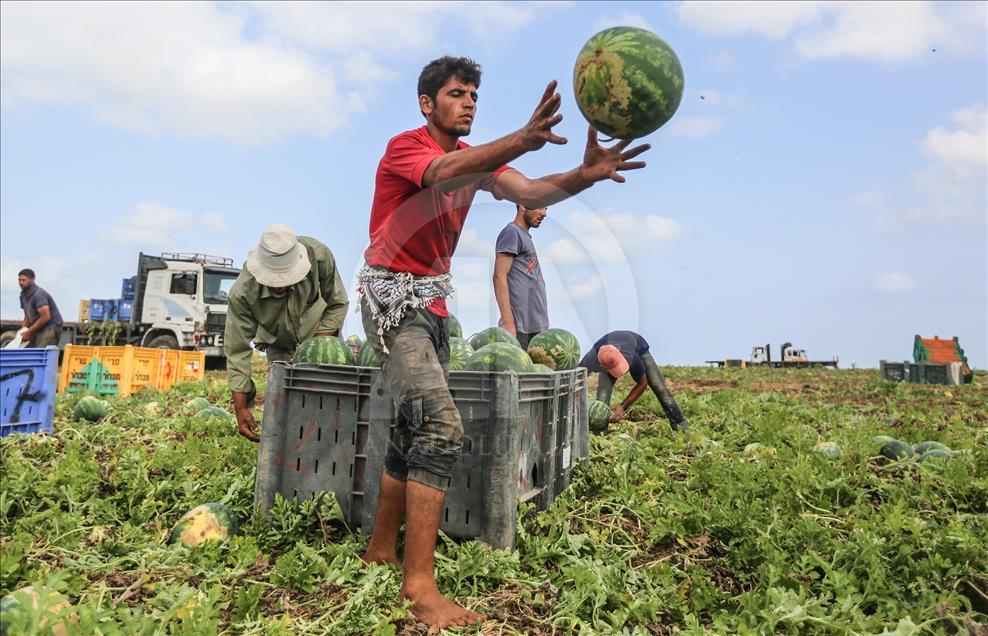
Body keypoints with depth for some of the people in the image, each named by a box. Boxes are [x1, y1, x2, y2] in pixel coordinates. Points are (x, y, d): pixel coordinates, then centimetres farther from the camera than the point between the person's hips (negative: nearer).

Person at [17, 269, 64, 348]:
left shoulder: (38, 294, -18)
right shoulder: (23, 295, 10)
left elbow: (46, 317, -23)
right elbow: (27, 316, 18)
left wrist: (29, 332, -17)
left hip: (51, 327, -9)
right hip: (39, 329, 9)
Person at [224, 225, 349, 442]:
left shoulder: (319, 256, -34)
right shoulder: (243, 293, -34)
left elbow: (338, 304, -16)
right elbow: (237, 350, -26)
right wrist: (240, 408, -28)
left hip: (322, 334, 0)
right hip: (280, 348, 0)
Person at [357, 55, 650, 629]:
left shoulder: (474, 157, 11)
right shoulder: (404, 147, -8)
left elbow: (529, 191, -8)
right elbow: (443, 175, -33)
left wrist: (585, 174, -27)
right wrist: (522, 140, -48)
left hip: (433, 302, 8)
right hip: (392, 297, -8)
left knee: (415, 432, 12)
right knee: (441, 427, -21)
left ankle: (381, 552, 27)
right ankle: (420, 584, -14)